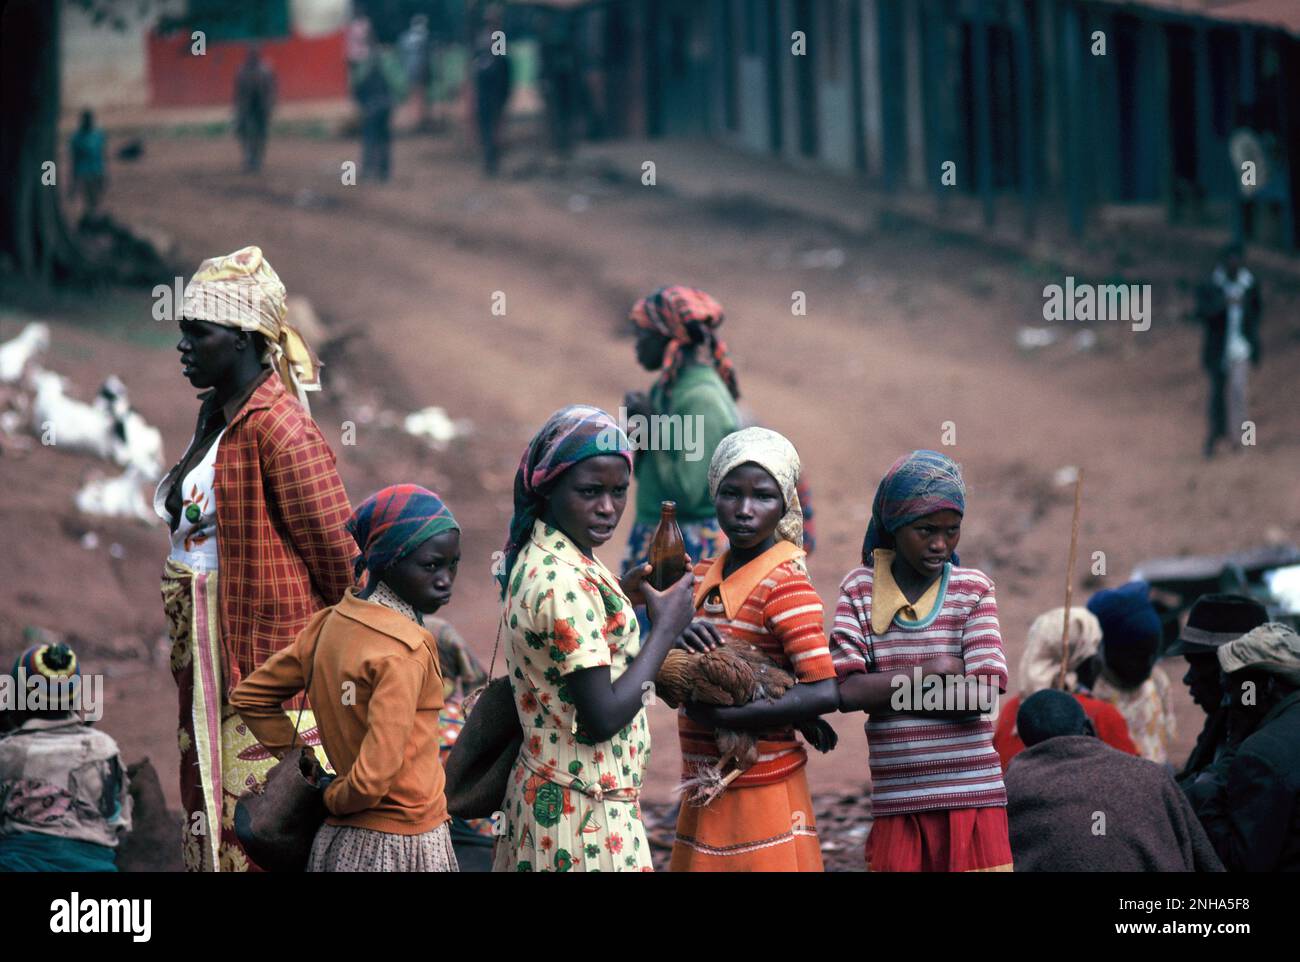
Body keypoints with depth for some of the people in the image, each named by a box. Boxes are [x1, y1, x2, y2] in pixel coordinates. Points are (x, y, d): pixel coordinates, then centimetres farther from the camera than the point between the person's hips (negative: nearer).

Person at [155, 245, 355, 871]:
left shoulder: (279, 429, -16)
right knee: (209, 830, 13)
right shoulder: (214, 419, 13)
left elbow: (339, 559, -16)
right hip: (208, 667, 9)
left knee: (255, 843, -6)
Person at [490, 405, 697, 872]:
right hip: (585, 813, -9)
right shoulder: (565, 584, -24)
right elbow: (602, 718, -24)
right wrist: (666, 627, -16)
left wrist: (621, 593, 7)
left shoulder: (534, 558, 4)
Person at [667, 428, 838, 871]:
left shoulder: (785, 584, -13)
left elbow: (825, 692, -21)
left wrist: (721, 715, -22)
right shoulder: (704, 577, 9)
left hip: (760, 793, -7)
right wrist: (680, 639, -15)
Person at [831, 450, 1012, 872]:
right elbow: (848, 692, -7)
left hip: (970, 798, -1)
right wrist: (928, 671, -10)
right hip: (896, 802, 1)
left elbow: (981, 696, -9)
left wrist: (885, 688, -8)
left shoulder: (974, 589, 2)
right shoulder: (859, 589, 5)